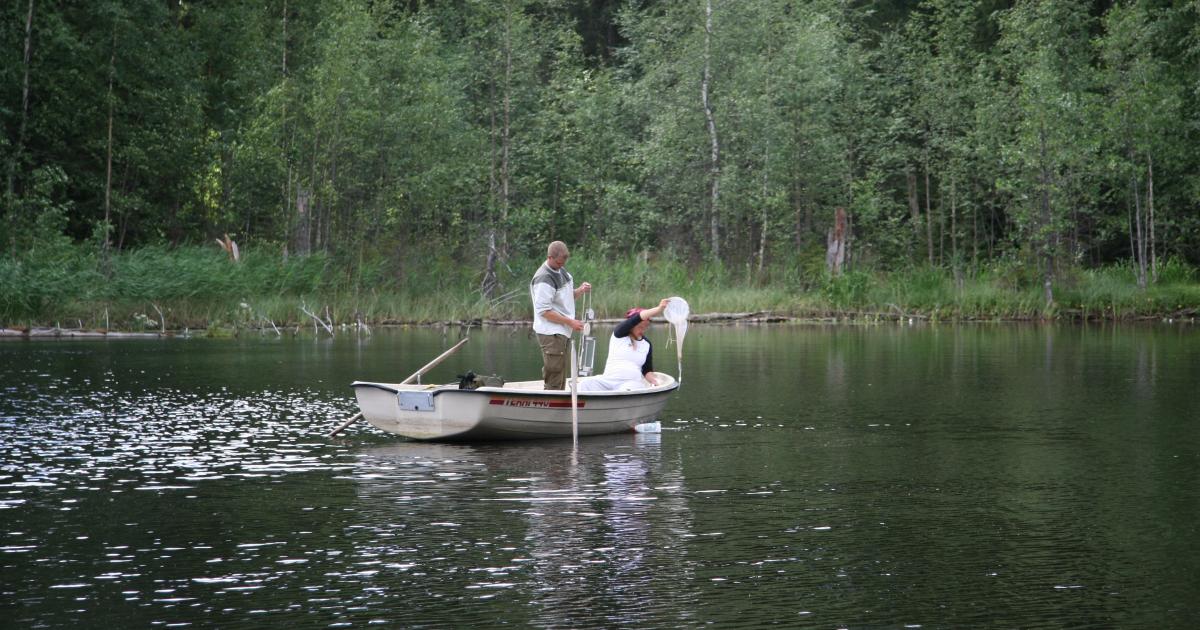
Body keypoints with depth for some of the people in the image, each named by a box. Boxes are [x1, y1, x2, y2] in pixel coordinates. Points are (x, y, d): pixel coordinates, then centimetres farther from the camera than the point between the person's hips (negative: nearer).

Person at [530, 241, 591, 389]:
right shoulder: (544, 279, -18)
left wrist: (580, 291, 1)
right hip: (551, 334, -10)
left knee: (561, 378, 15)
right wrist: (570, 322, -21)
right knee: (554, 379, -9)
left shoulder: (561, 271, 11)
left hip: (562, 332, 10)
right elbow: (544, 311, -21)